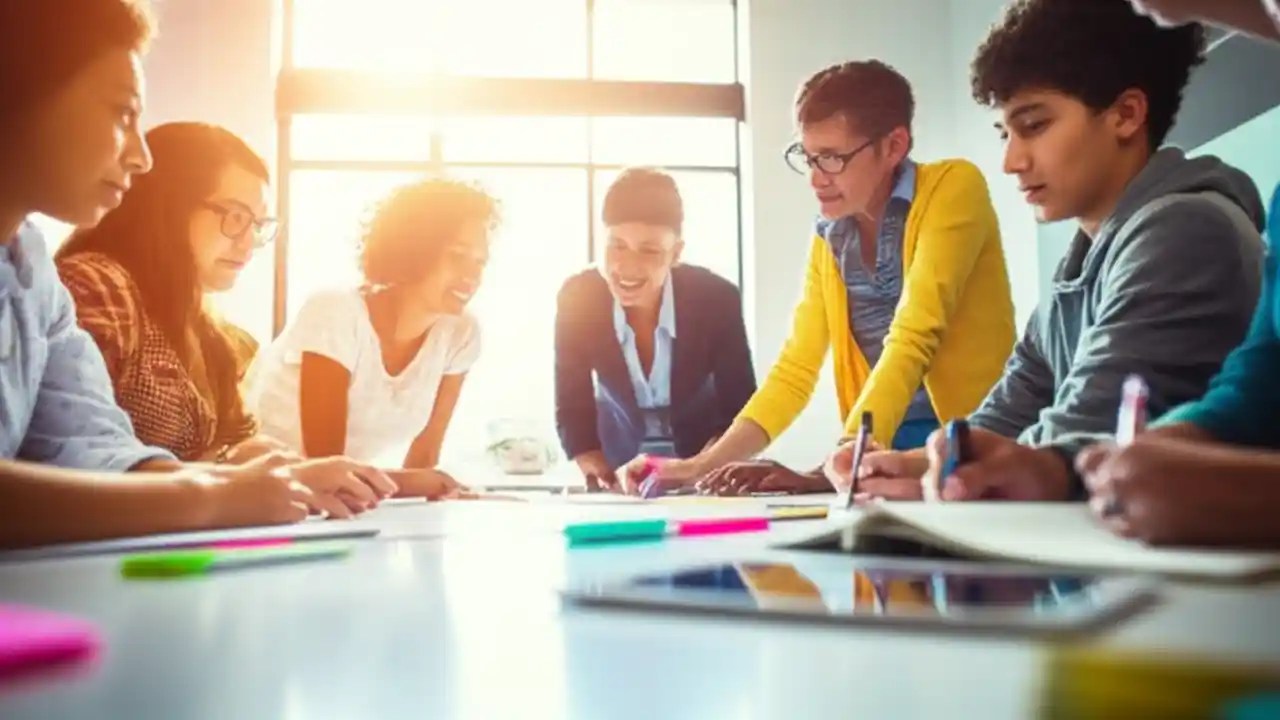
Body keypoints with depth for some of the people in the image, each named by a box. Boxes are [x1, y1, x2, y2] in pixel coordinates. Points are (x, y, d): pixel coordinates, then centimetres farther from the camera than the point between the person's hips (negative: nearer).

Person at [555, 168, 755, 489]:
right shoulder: (577, 298, -17)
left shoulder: (716, 298, -20)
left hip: (702, 461, 0)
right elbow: (572, 410, -9)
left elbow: (740, 409, -13)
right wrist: (603, 481, -20)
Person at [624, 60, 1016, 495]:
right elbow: (795, 371, 6)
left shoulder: (953, 187, -9)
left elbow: (912, 343, -19)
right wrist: (703, 465, -6)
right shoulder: (829, 236, 7)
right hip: (885, 450, 5)